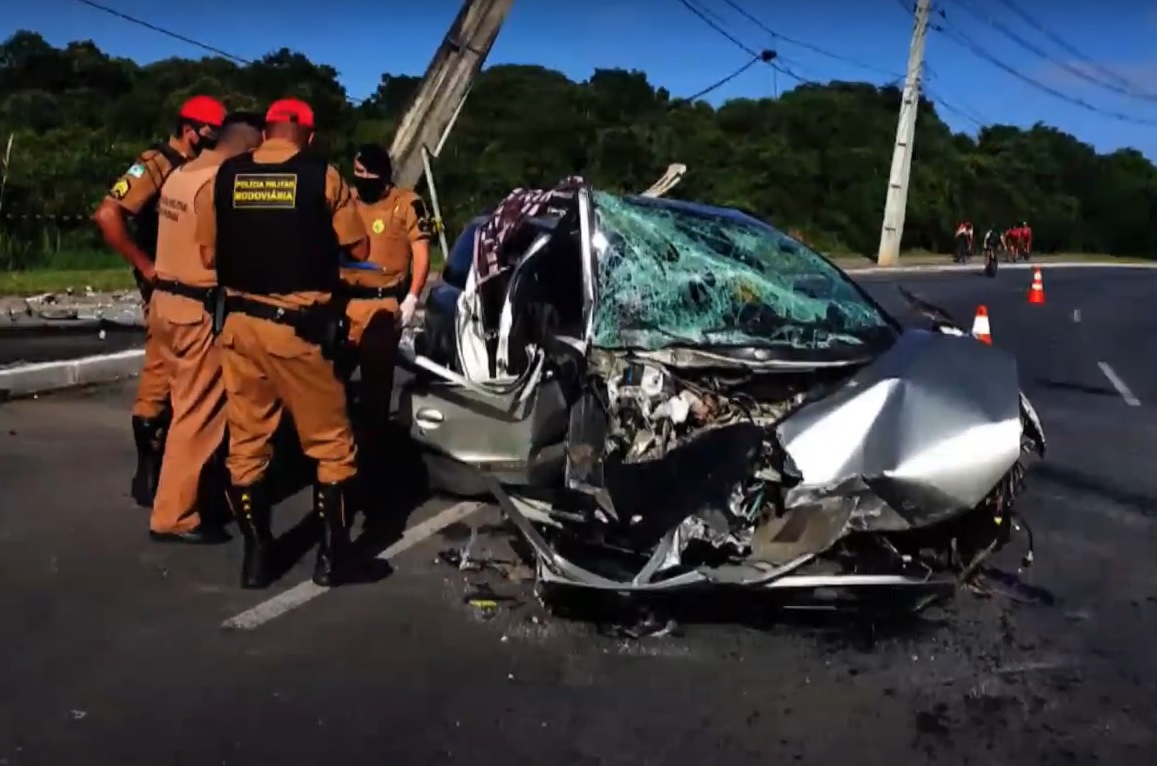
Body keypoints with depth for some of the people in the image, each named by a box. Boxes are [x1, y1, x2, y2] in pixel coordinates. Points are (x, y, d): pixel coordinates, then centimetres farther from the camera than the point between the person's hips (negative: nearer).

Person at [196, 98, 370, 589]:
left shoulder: (224, 176, 4)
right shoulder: (321, 176, -4)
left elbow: (209, 256, 8)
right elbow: (359, 250, 0)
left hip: (242, 323, 4)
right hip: (300, 326, -3)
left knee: (246, 444, 12)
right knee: (329, 444, 9)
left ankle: (256, 554, 17)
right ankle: (331, 553, 12)